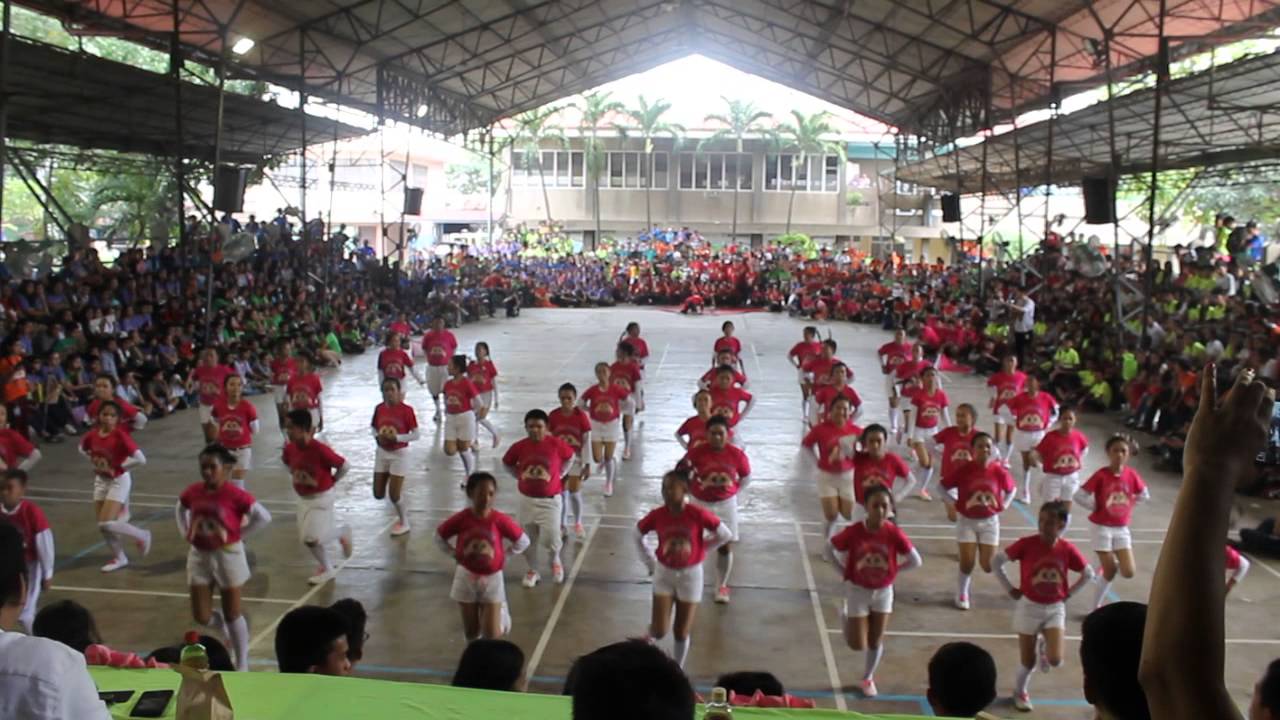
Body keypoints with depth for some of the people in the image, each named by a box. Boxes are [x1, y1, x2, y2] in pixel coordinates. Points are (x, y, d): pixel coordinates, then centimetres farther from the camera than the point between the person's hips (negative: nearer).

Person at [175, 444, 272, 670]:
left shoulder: (234, 494, -18)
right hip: (199, 556, 4)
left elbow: (263, 516, -12)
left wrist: (239, 534, -11)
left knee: (232, 614, 6)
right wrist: (185, 532, 6)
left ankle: (241, 664, 22)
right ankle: (228, 635, 39)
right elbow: (179, 509, 18)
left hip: (228, 555, -4)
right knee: (201, 616, 6)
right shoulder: (193, 492, -4)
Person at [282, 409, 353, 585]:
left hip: (321, 498, -7)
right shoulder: (289, 448, -8)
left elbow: (343, 466, -17)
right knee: (306, 538, 10)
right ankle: (327, 569, 29)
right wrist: (294, 477, 7)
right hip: (303, 498, 7)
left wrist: (330, 482, -10)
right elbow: (287, 462, 17)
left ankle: (343, 532, 18)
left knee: (313, 539, -11)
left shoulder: (321, 450, -27)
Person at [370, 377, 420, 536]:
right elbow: (373, 428, 11)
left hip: (399, 453, -5)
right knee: (378, 494, 6)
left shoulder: (406, 410, -17)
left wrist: (397, 437, -26)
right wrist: (377, 436, -11)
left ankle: (403, 523, 20)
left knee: (394, 495, -5)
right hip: (382, 452, 5)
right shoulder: (379, 408, -3)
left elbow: (416, 434, -14)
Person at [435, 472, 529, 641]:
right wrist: (455, 555, -4)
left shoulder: (500, 520, -15)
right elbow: (439, 538, 3)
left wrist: (505, 555, -2)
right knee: (471, 632, 10)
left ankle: (501, 613, 31)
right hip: (467, 577, 1)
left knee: (491, 634, -3)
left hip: (492, 579, -1)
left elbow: (523, 541, -2)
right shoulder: (461, 519, -14)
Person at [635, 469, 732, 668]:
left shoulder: (698, 514, -22)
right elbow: (637, 536, 4)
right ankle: (651, 633, 32)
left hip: (690, 574, -1)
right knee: (660, 631, -5)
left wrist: (701, 549, 0)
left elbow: (726, 534, -7)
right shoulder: (656, 515, -16)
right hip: (664, 573, 1)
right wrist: (650, 563, 5)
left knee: (681, 633, 7)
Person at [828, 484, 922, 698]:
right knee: (858, 645, 2)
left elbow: (915, 561, -9)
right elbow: (830, 546, -6)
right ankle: (846, 615, 32)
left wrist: (893, 571, -10)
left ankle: (868, 678, 37)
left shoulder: (894, 534, -20)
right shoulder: (853, 532, -23)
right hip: (857, 591, -1)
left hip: (883, 592, 1)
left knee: (876, 641, 12)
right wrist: (844, 572, -7)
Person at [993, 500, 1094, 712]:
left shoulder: (1067, 549, -11)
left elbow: (1089, 574, 5)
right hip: (1029, 607, -1)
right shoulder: (1026, 544, -17)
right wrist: (1010, 589, -6)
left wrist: (1068, 593, 0)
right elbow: (997, 561, -7)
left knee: (1055, 660, -12)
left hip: (1055, 609, 1)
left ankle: (1043, 646, 24)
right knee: (1028, 662, 6)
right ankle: (1020, 691, 36)